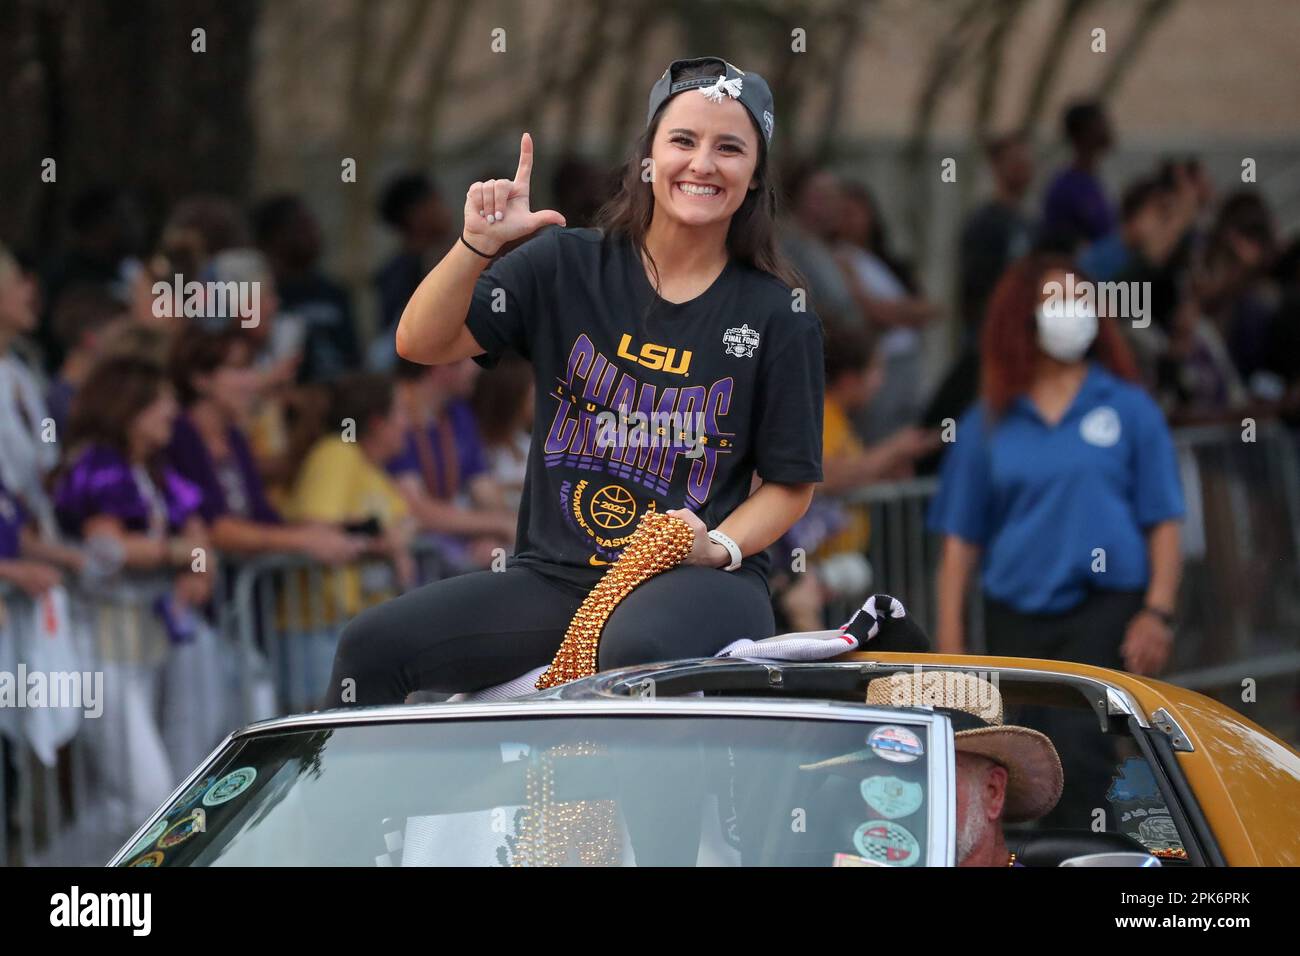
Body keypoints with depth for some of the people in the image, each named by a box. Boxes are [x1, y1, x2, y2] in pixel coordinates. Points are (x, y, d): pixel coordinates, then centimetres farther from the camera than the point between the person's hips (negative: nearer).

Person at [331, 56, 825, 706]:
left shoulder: (776, 318, 3)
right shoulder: (568, 266, 8)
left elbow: (790, 483, 6)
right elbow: (422, 344, 1)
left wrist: (719, 547, -13)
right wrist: (477, 246, -14)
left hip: (697, 583, -3)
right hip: (553, 579, 3)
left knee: (636, 652, -40)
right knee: (372, 646, -14)